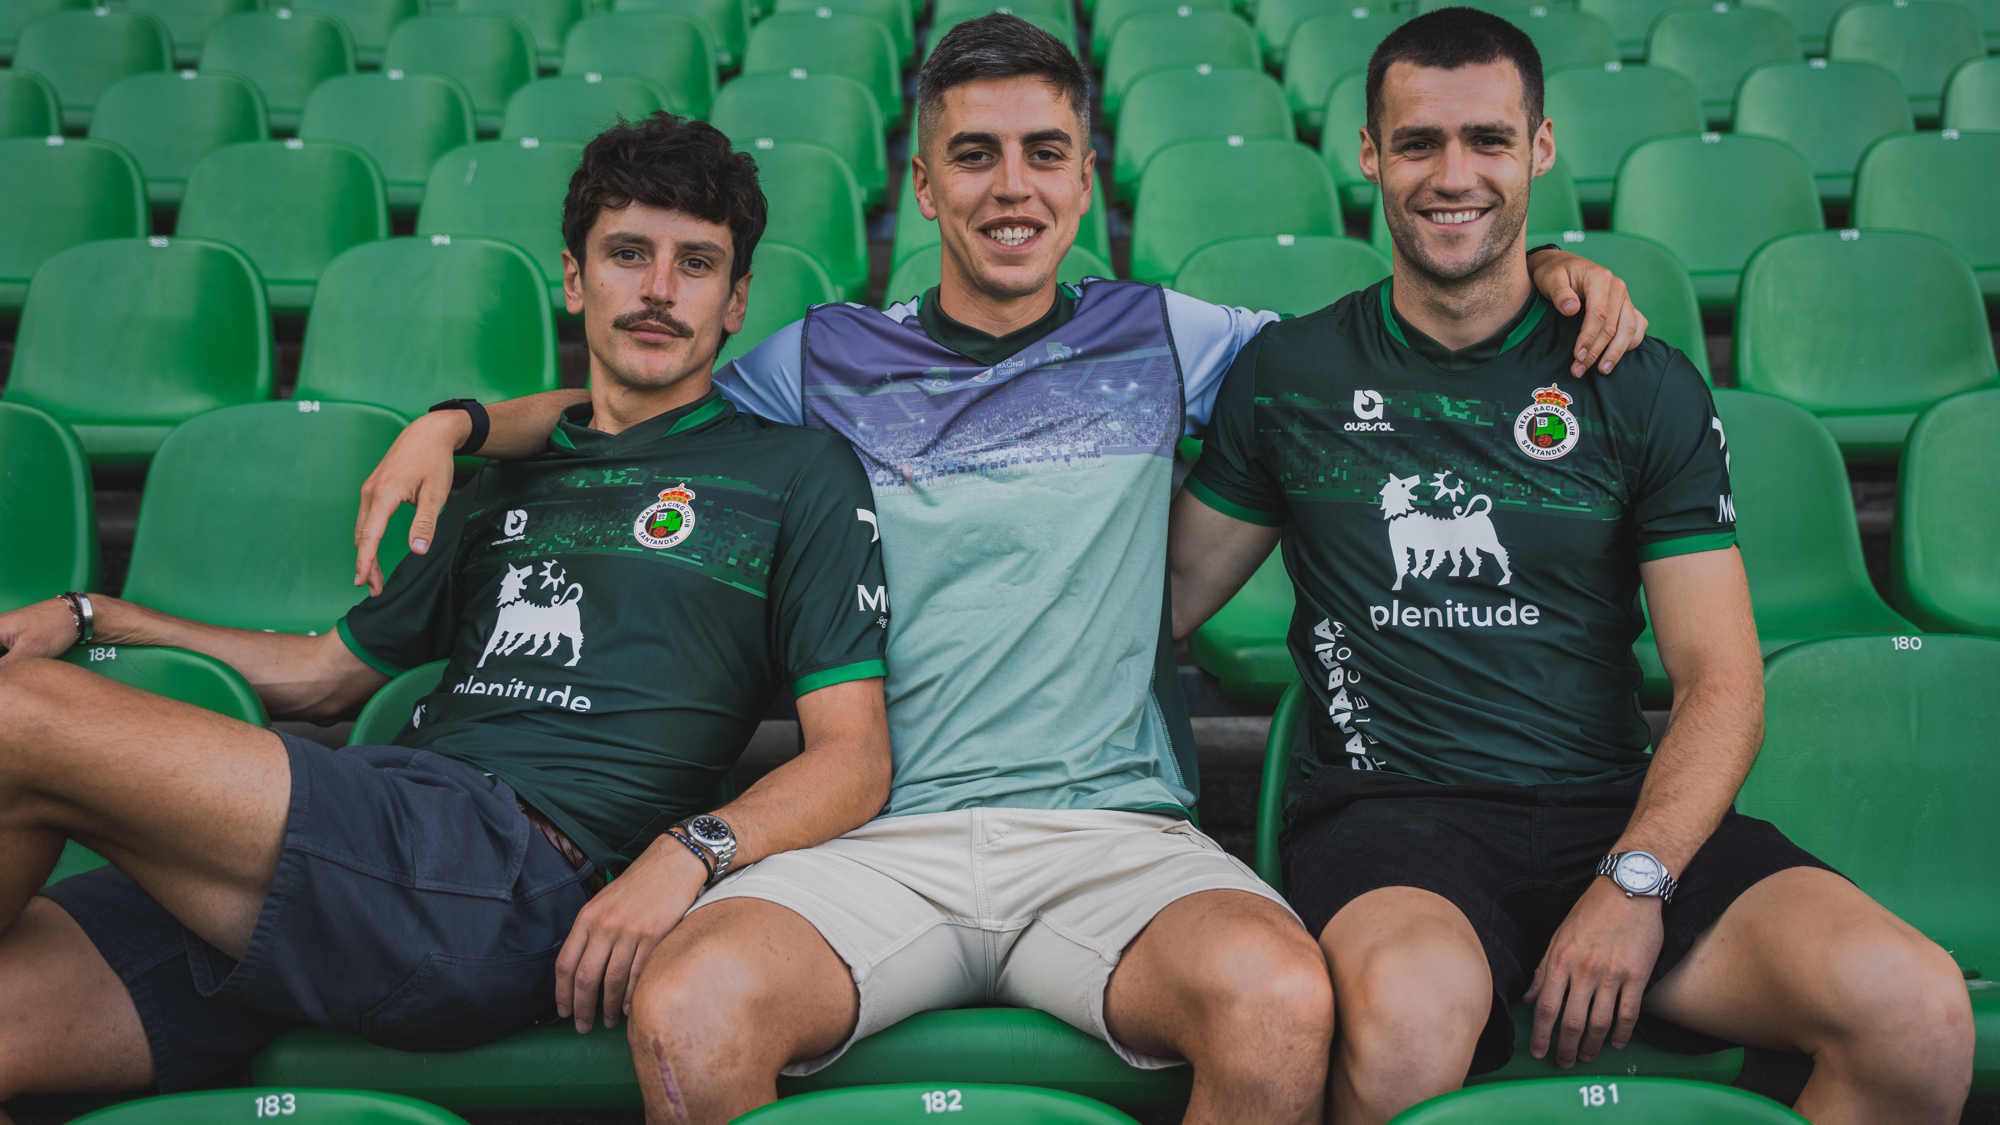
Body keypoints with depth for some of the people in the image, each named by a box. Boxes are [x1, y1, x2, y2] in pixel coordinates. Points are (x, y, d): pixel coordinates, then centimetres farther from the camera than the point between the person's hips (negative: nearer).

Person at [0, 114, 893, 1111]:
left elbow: (855, 760, 0)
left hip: (513, 876, -6)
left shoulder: (799, 474, 9)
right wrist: (92, 618, 26)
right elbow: (324, 674, 33)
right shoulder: (508, 483, 27)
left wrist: (689, 850, -18)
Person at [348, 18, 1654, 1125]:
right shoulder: (827, 360, 14)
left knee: (1280, 1001, -32)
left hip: (1116, 825, 1)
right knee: (686, 1013, -30)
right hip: (879, 836, 0)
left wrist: (1545, 267, 10)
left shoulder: (1161, 341, 14)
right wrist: (456, 421, 10)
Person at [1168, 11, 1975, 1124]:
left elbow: (1722, 680, 3)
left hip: (1619, 810, 2)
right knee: (1411, 1007, -37)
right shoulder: (1287, 375, 8)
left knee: (1918, 1008, -23)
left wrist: (1637, 879, -12)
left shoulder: (1644, 385, 8)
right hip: (1390, 815, -2)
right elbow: (1167, 596, 13)